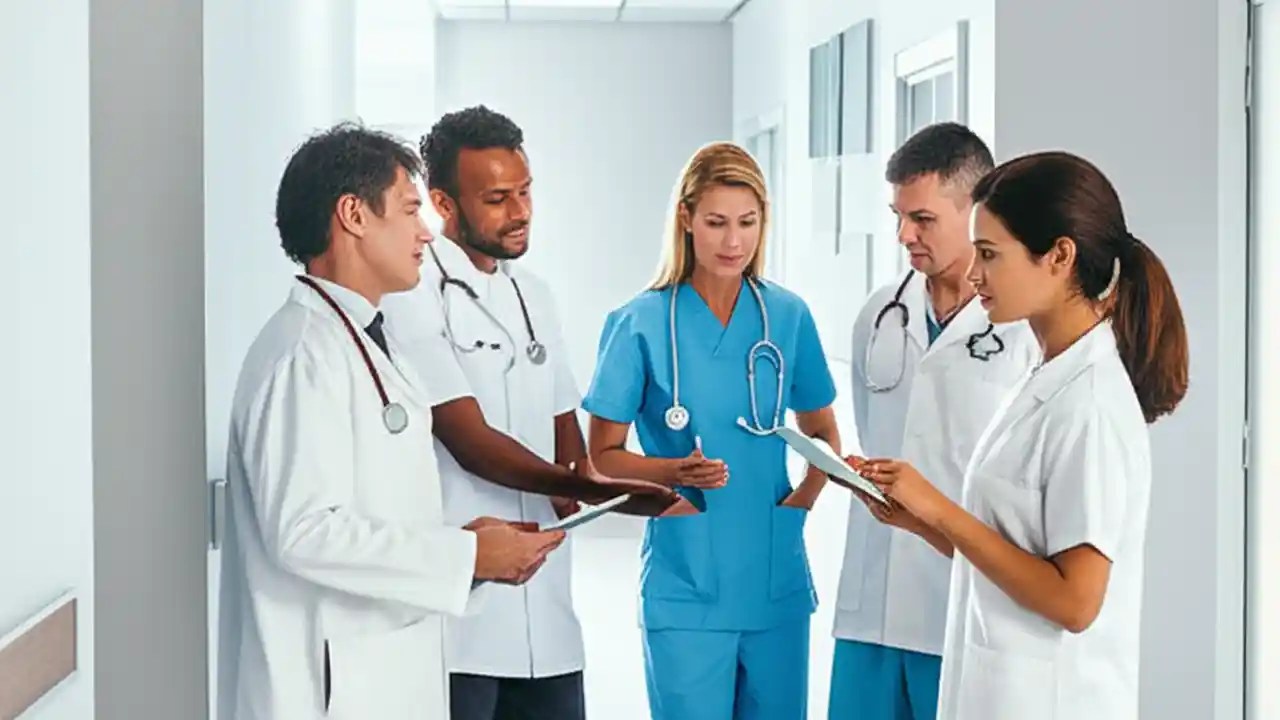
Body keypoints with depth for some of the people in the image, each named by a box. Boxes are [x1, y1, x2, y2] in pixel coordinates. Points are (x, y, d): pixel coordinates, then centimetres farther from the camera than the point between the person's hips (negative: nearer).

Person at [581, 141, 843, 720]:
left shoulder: (788, 316, 3)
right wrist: (676, 471, -18)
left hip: (776, 579, 3)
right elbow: (603, 455, -1)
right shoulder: (641, 324, -6)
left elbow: (822, 434, 15)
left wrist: (804, 498, -3)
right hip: (686, 584, -3)